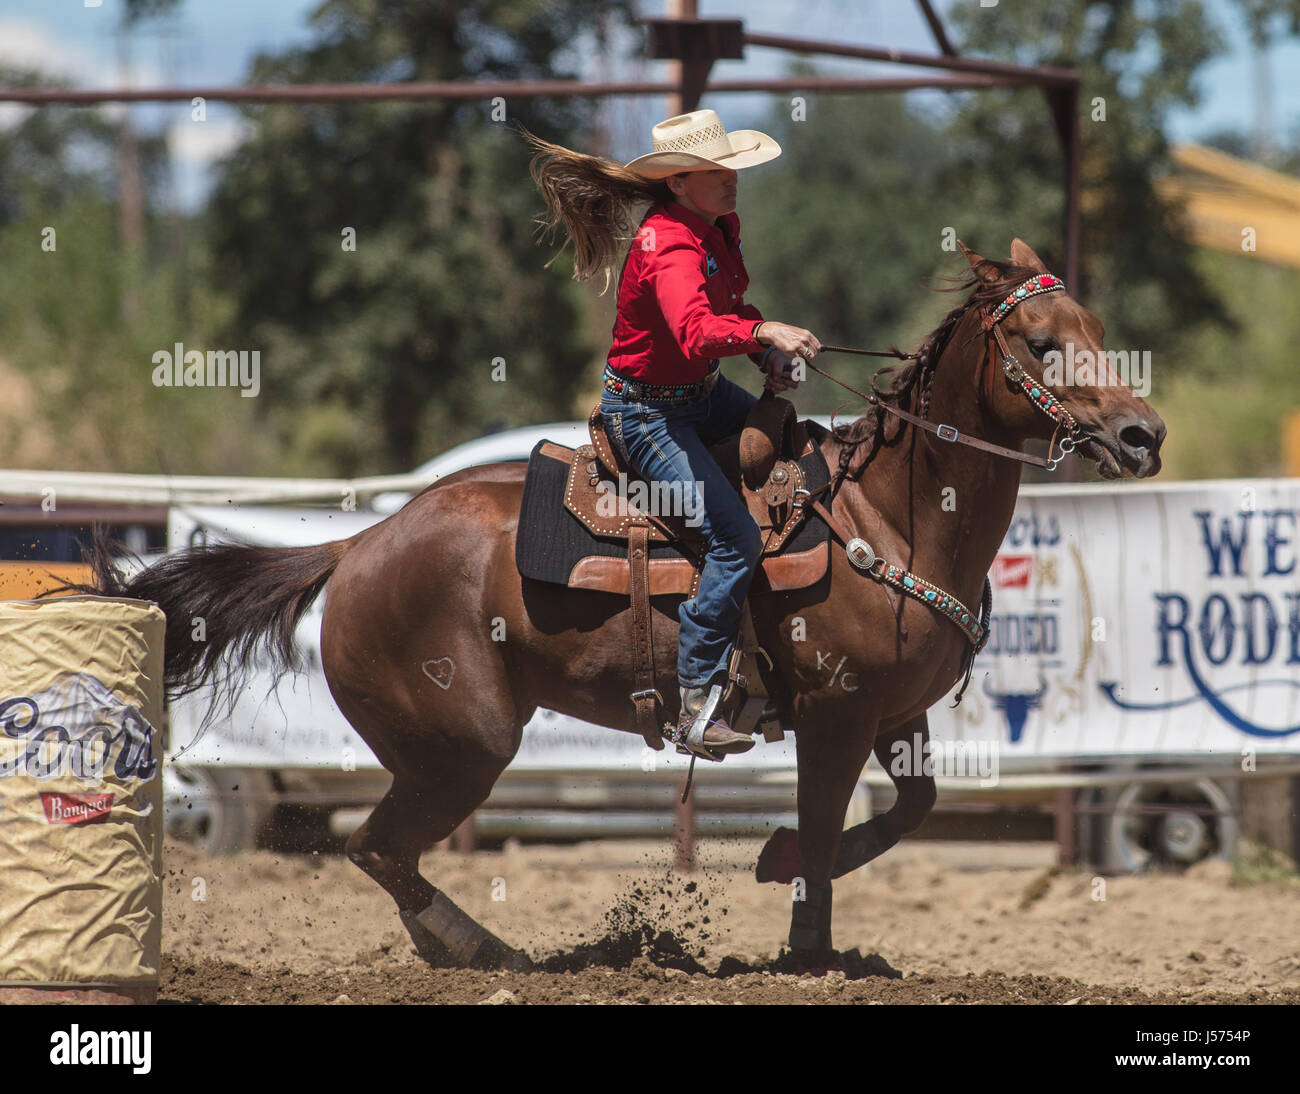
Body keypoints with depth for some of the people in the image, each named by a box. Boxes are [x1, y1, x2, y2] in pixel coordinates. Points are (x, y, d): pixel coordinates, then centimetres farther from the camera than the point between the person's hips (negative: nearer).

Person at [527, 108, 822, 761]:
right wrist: (763, 333, -61)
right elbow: (696, 331, -45)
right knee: (736, 540, -21)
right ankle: (698, 706, -17)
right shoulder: (668, 248, -27)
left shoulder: (720, 226, 3)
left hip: (702, 394, 10)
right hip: (647, 413, -10)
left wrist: (771, 360, 2)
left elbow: (729, 306, 20)